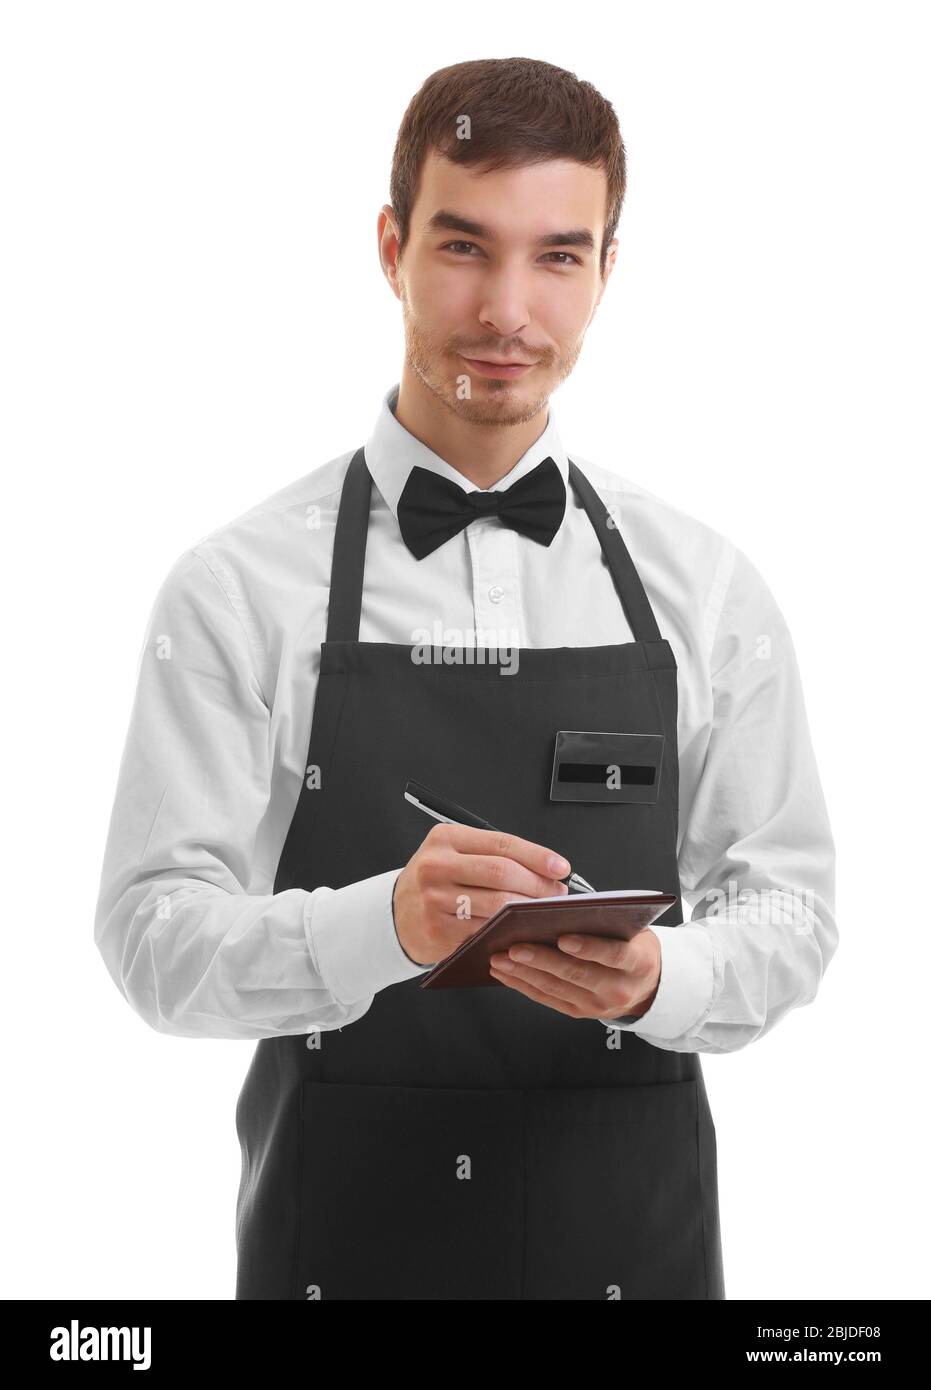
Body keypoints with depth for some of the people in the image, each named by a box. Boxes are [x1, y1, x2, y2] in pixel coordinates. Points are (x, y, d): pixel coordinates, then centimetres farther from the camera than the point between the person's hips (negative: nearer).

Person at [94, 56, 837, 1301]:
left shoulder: (705, 588, 1)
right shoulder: (241, 589, -7)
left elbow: (788, 913, 2)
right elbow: (156, 933, -11)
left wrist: (656, 977, -19)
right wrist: (386, 926, -29)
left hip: (636, 1239, 2)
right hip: (339, 1236, -2)